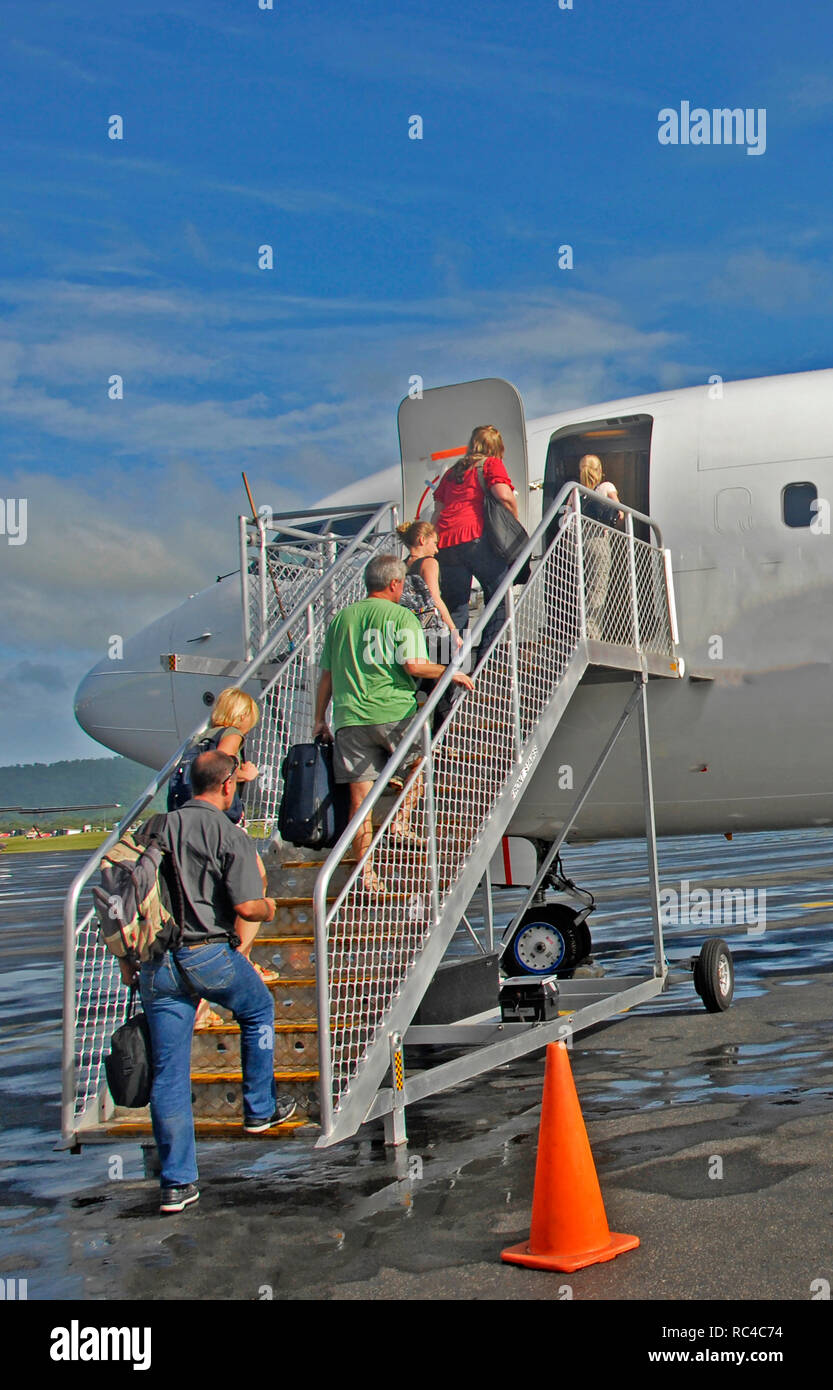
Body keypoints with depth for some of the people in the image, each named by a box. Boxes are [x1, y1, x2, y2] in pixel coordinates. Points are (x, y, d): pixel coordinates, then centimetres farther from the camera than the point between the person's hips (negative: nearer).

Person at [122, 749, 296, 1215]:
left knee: (168, 1073, 7)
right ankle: (260, 1108, 35)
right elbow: (246, 906, -15)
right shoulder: (230, 835, -8)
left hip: (156, 964, 4)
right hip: (208, 956, -4)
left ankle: (177, 1183, 11)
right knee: (259, 1009, 27)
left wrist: (127, 958, 16)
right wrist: (269, 908, 8)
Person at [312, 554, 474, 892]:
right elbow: (414, 665, -13)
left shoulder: (341, 618, 14)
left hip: (349, 718, 4)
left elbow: (326, 674, 16)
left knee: (360, 797, 4)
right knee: (422, 757, 25)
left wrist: (320, 719, 23)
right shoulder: (400, 616, -2)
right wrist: (451, 673, 2)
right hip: (393, 713, -4)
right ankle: (401, 822, 13)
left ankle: (366, 873, 5)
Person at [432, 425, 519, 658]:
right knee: (498, 597, 4)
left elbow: (438, 509, 24)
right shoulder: (491, 464, 8)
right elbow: (504, 495, -8)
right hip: (476, 538, -5)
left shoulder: (453, 470, 26)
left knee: (456, 608, 9)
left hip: (445, 542, 6)